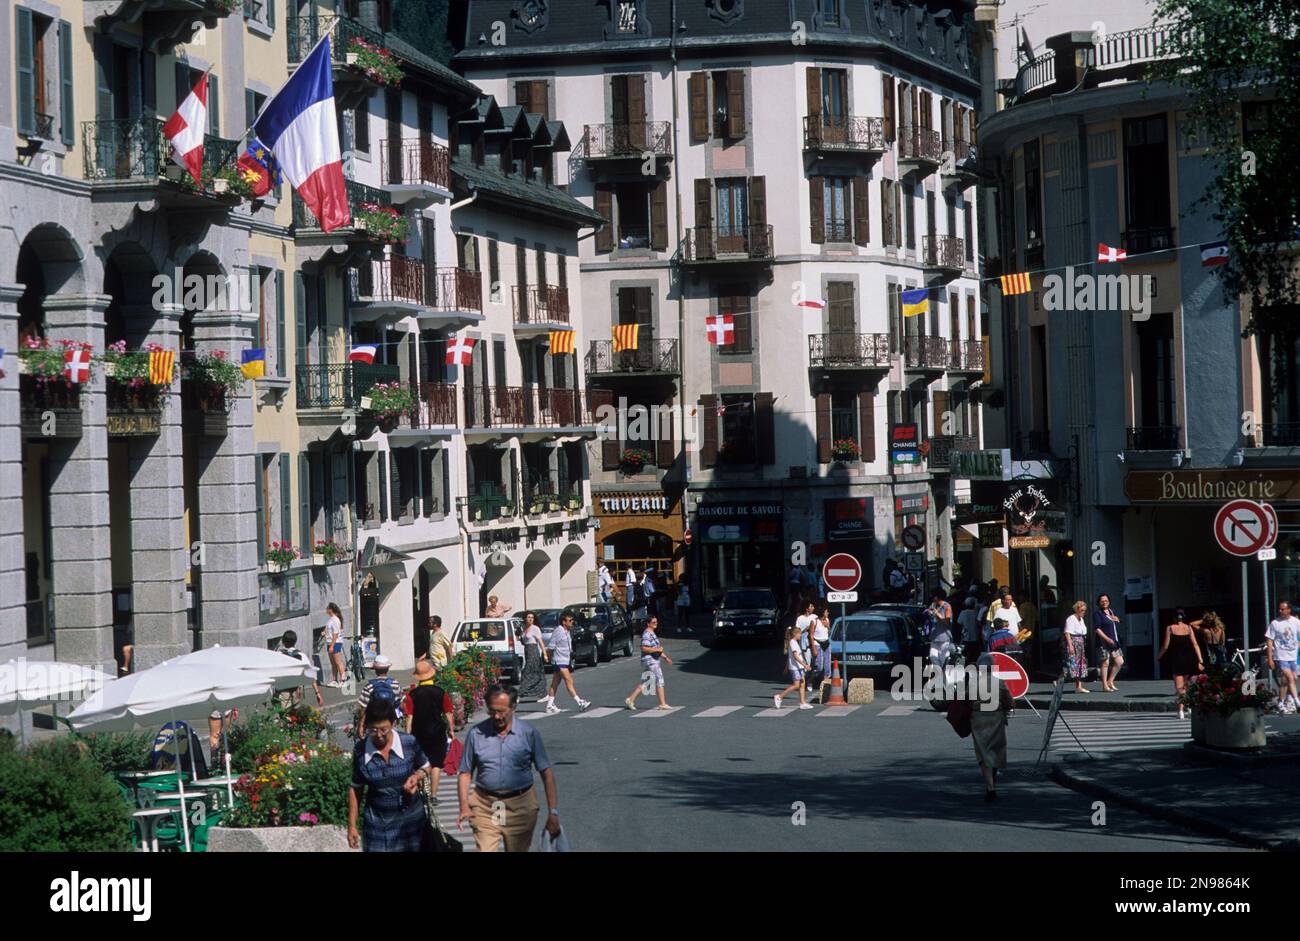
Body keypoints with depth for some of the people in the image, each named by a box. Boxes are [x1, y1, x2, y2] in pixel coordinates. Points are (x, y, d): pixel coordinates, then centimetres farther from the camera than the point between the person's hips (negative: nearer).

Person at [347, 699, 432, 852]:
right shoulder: (360, 750, -10)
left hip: (410, 819, 0)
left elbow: (426, 766, 8)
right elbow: (355, 789, 2)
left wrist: (417, 776, -15)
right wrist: (352, 825, 4)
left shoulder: (410, 743, -12)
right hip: (377, 823, 0)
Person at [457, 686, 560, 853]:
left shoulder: (528, 732, -1)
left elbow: (546, 773, -1)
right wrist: (464, 806, -7)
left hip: (520, 807, 0)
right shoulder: (476, 733, 2)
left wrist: (553, 812, -8)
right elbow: (465, 773, 8)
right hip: (485, 807, 0)